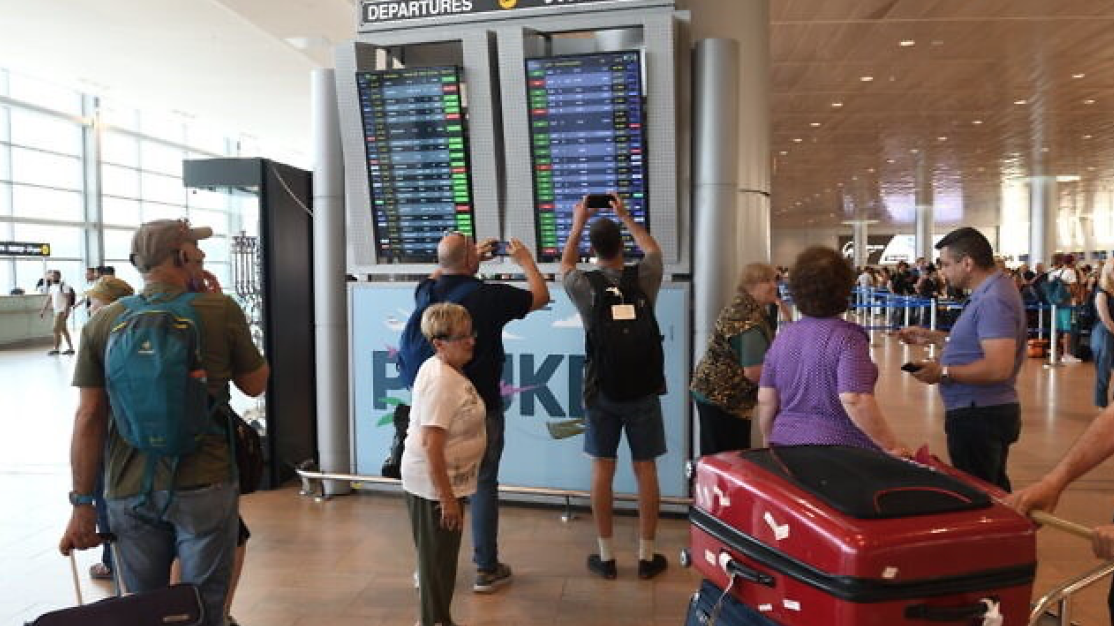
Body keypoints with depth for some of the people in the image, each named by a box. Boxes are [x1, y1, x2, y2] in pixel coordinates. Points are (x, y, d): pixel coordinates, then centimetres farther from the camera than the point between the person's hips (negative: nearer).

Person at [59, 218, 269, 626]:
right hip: (204, 486, -3)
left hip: (128, 493, 3)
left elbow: (88, 417, -1)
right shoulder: (222, 310, -5)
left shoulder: (101, 324, 1)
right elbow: (255, 385, 6)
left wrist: (82, 503, 5)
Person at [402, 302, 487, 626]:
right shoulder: (441, 381, -25)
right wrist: (447, 497, -25)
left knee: (443, 559, 21)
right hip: (434, 486, -10)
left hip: (445, 481, 10)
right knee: (437, 561, 6)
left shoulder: (447, 369, 5)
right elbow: (430, 445, -28)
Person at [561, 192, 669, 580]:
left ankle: (606, 557, 17)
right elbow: (653, 250, 17)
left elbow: (565, 266, 16)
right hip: (643, 390, 1)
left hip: (602, 392, 0)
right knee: (645, 470, 8)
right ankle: (647, 556, 16)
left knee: (602, 471, 8)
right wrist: (626, 217, 26)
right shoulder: (643, 279, -7)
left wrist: (578, 225, 24)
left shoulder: (585, 285, -9)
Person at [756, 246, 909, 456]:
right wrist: (892, 446, -15)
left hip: (786, 446, 5)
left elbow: (765, 401, 5)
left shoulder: (783, 337, 4)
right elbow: (855, 401, -22)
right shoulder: (848, 337, -11)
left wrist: (771, 441, 18)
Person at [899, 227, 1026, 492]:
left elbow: (998, 368, -29)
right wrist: (932, 337, 15)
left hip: (979, 416, -10)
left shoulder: (992, 300, -21)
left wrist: (943, 372, -19)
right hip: (983, 412, 11)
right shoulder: (989, 292, 11)